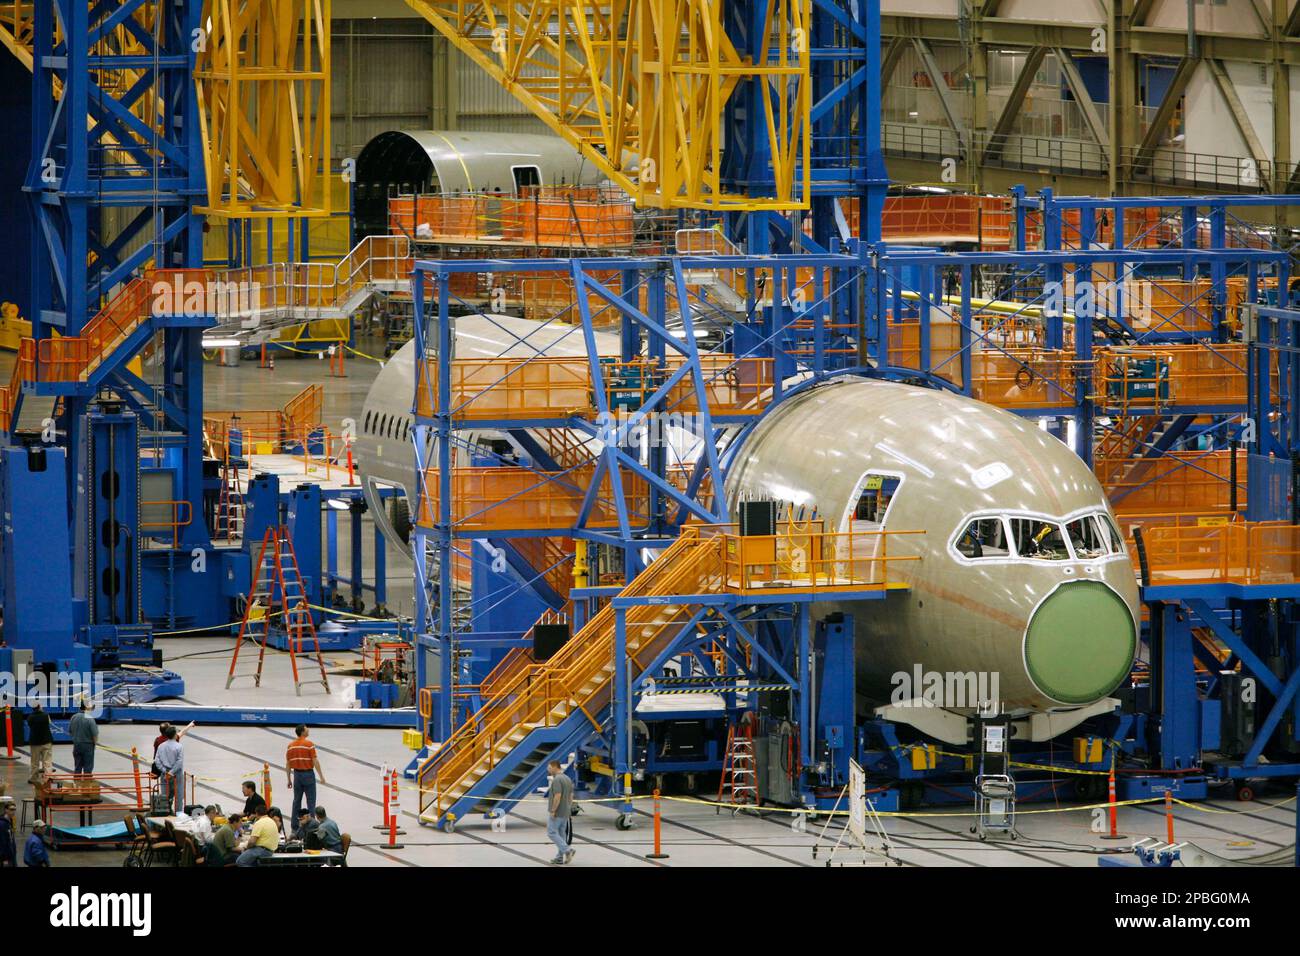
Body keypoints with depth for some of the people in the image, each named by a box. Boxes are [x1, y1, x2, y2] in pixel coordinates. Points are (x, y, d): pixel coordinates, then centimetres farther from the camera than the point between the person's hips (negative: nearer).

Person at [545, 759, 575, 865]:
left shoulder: (557, 780, -18)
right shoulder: (568, 779, 11)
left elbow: (557, 796, -25)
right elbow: (571, 796, 15)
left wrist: (553, 811, -20)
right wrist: (569, 809, 20)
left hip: (556, 813, -9)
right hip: (565, 813, 9)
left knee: (552, 832, -3)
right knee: (561, 834, 12)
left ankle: (567, 850, -15)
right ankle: (559, 857, 13)